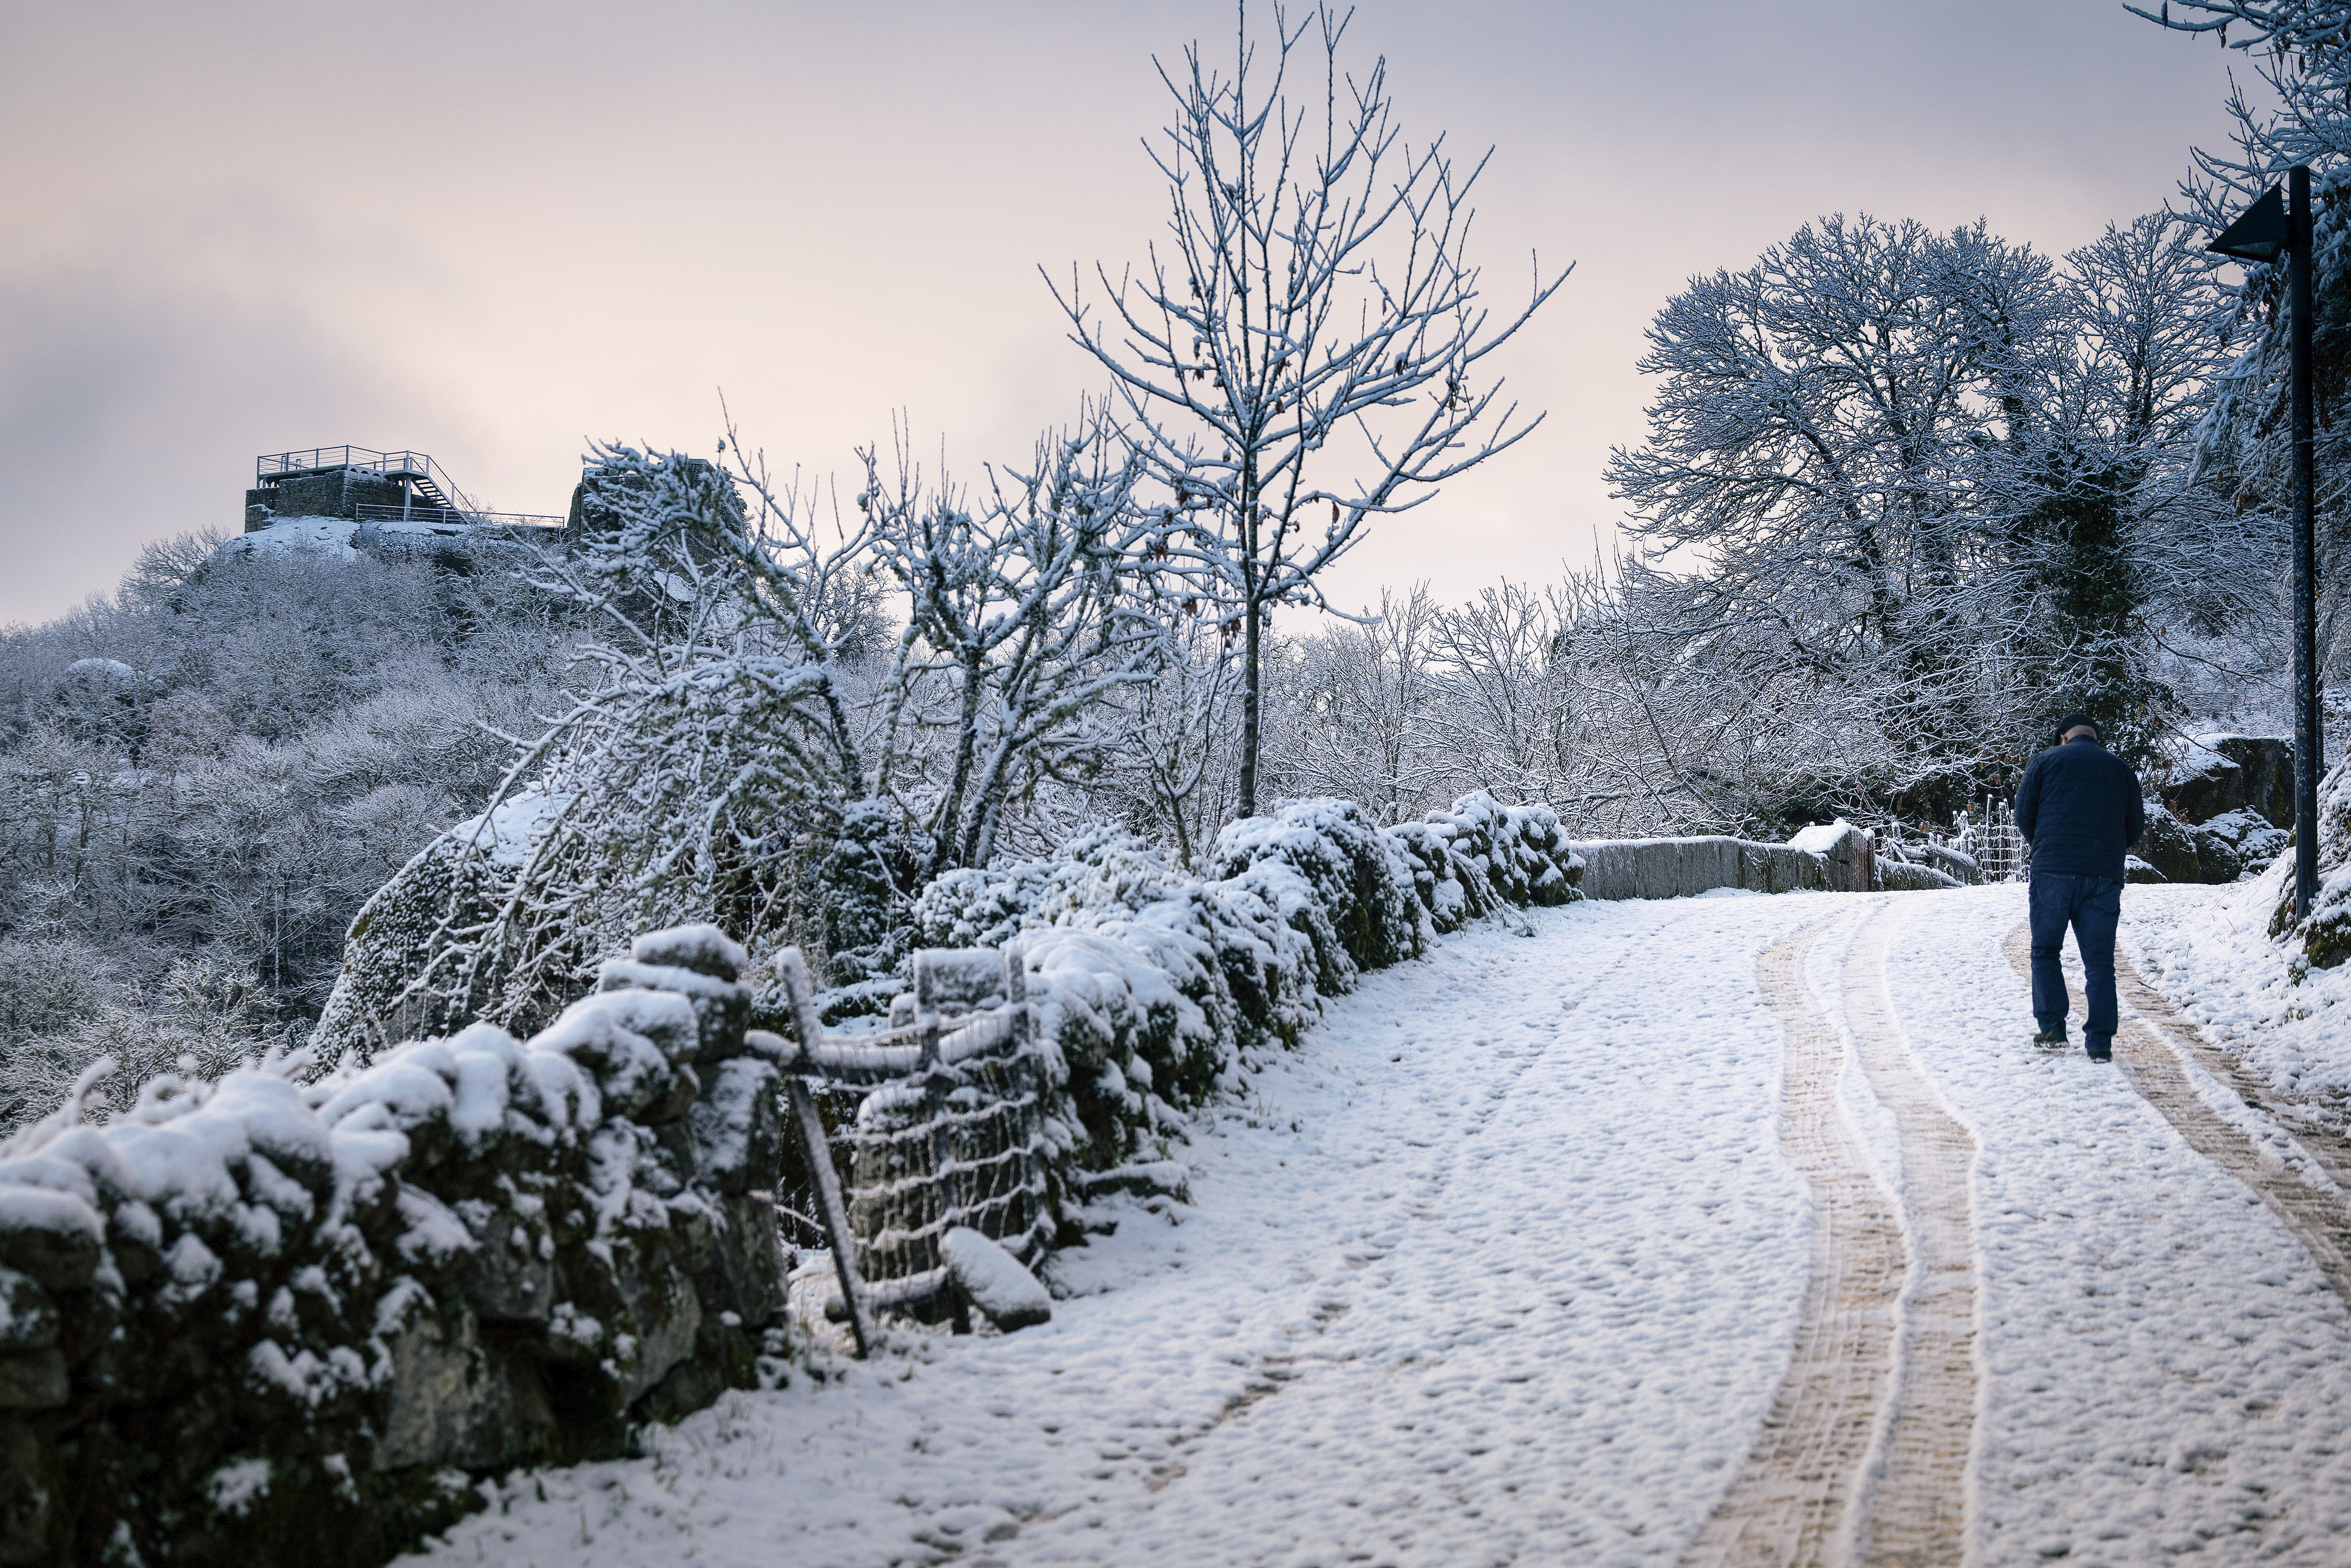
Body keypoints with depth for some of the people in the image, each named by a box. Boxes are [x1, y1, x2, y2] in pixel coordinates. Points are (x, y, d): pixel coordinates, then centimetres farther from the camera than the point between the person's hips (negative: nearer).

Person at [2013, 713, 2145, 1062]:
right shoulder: (2121, 768, 14)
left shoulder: (2045, 761, 7)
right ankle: (2100, 1042, 0)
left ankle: (2052, 1028, 3)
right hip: (2104, 877, 2)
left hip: (2053, 872, -2)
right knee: (2099, 961, 4)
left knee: (2045, 951, 11)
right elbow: (2136, 827, 14)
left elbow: (2024, 814, 2)